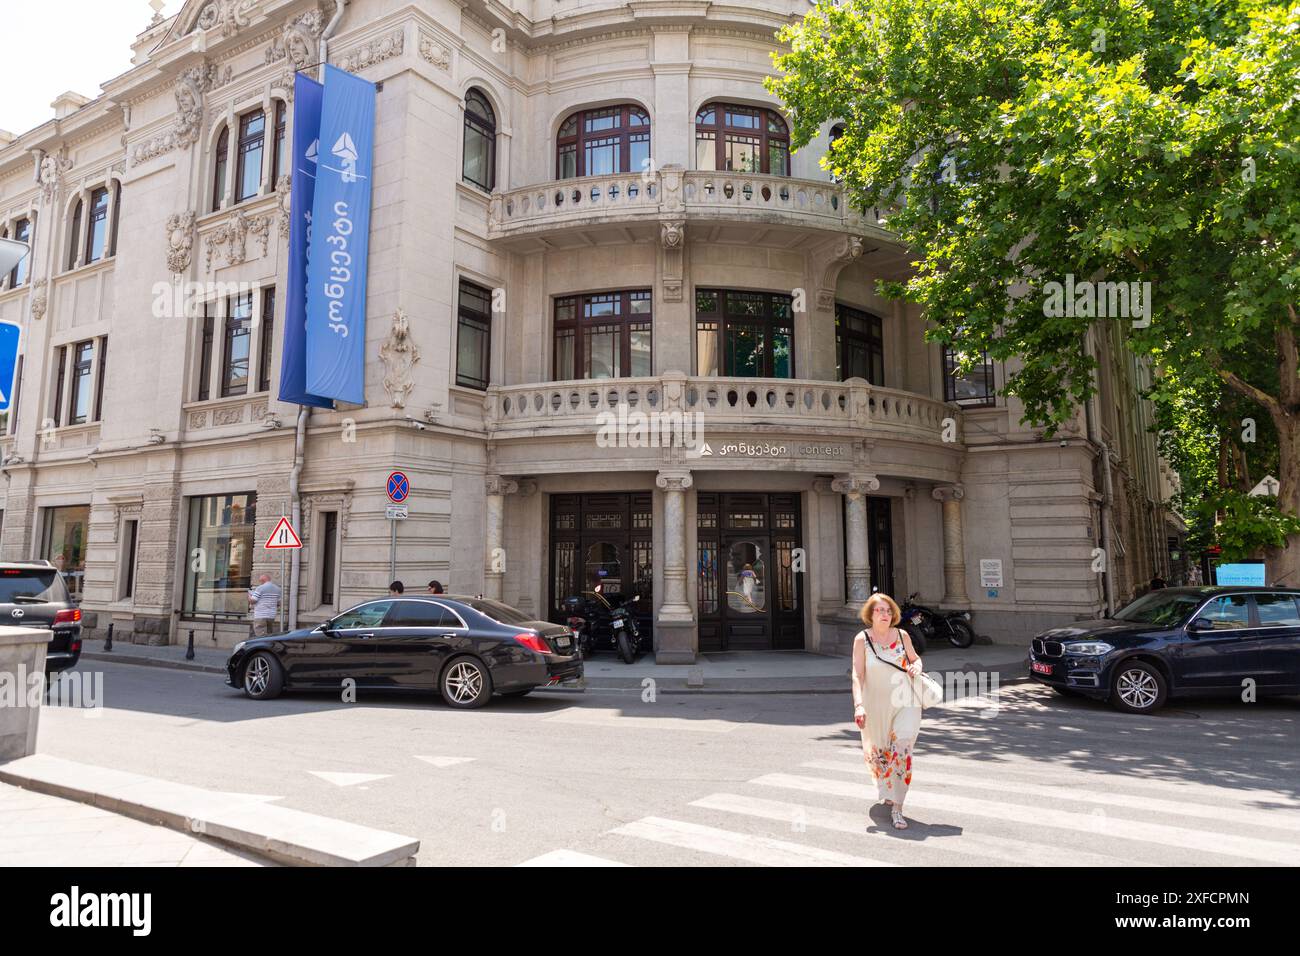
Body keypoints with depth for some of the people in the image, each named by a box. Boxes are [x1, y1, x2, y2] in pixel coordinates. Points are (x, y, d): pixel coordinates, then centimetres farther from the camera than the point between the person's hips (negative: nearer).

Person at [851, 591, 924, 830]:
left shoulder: (902, 635, 0)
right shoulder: (862, 639, -7)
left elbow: (915, 658, 19)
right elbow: (858, 675, -12)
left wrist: (916, 667, -5)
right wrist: (859, 705, -22)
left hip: (905, 703, 1)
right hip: (876, 705, 0)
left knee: (902, 750, -13)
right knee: (878, 753, 14)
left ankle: (897, 808, -6)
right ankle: (887, 790, 46)